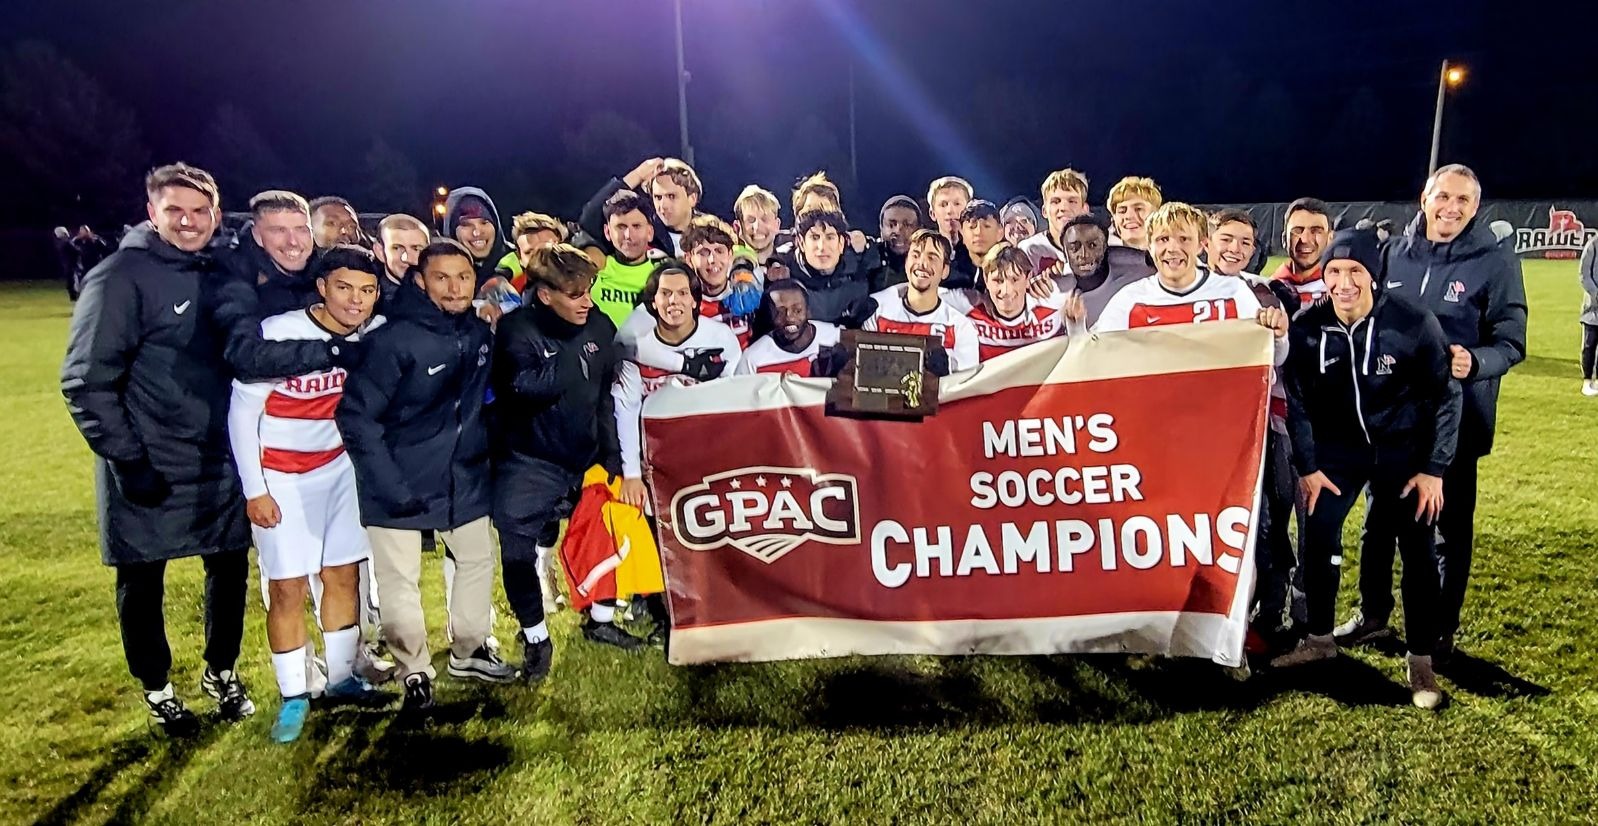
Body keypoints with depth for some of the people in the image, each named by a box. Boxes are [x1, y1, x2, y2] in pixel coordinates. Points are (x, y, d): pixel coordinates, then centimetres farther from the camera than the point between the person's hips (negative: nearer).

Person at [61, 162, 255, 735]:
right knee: (142, 583, 11)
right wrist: (126, 459, -16)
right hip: (148, 471, -4)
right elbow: (87, 380, -13)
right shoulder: (121, 278, -12)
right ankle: (157, 689, 31)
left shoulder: (222, 274, 5)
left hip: (220, 464, 5)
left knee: (230, 568, 13)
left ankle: (221, 671, 34)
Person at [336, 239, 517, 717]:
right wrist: (389, 485, -21)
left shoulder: (481, 334, -1)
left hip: (465, 477, 6)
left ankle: (469, 651, 36)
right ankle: (416, 674, 24)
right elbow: (356, 415, -18)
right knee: (400, 580, 4)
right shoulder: (394, 339, -19)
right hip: (401, 484, -6)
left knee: (479, 558, 16)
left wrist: (484, 450, 7)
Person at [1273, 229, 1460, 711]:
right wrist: (1306, 466, -3)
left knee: (1417, 549, -1)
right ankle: (1320, 639, 17)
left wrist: (1434, 468, -9)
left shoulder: (1414, 323, -18)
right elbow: (1298, 400, -2)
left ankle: (1421, 662, 14)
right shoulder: (1308, 328, -13)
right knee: (1318, 536, -2)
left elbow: (1445, 395, -7)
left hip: (1404, 448, -2)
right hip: (1338, 446, 2)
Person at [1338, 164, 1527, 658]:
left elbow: (1510, 343, -7)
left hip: (1456, 417, -3)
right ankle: (1372, 613, 30)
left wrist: (1474, 362, -28)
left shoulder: (1497, 262, -7)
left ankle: (1441, 630, 24)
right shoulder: (1394, 252, 3)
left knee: (1449, 526, 8)